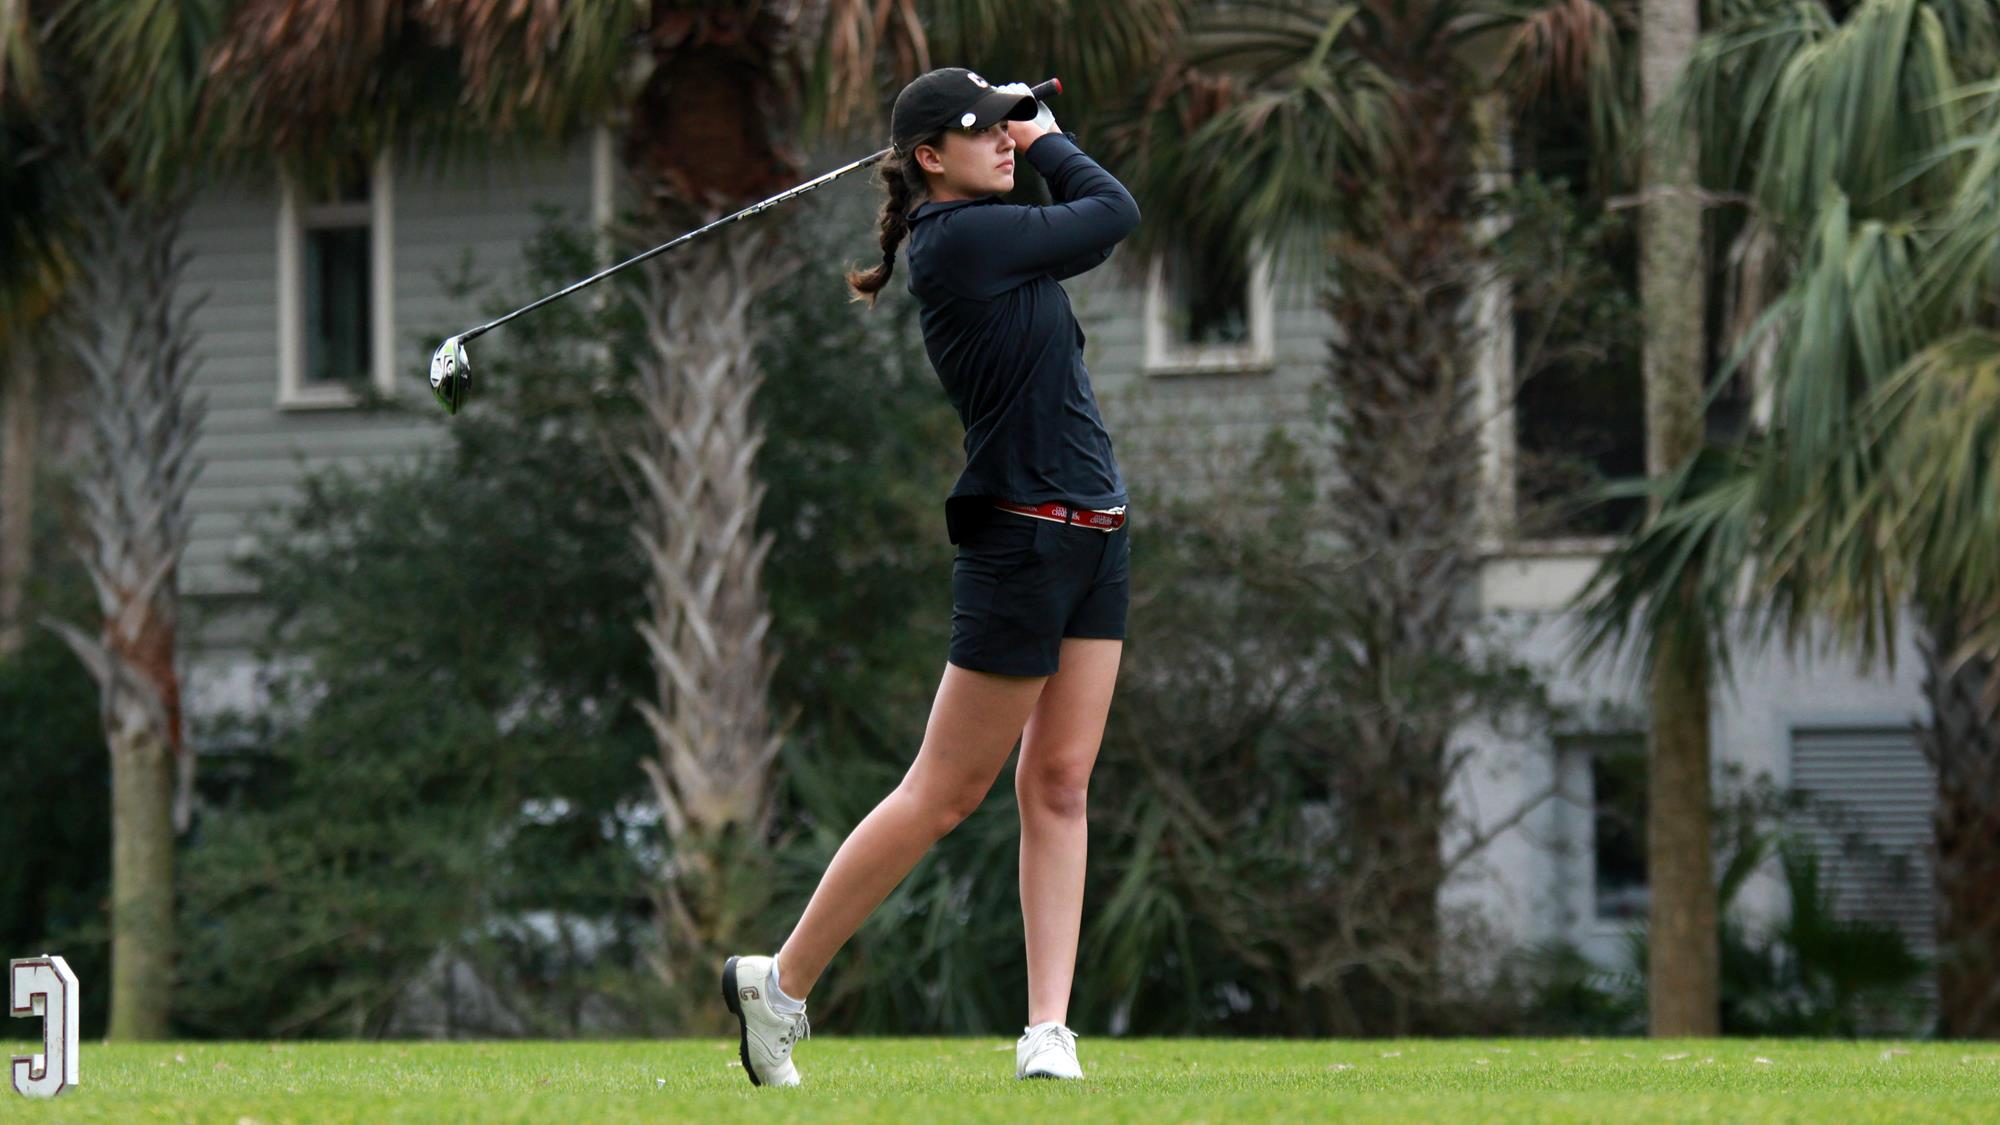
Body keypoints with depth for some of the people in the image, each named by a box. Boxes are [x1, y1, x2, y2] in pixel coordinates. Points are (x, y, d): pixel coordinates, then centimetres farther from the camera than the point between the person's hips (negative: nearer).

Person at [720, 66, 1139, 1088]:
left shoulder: (982, 233, 11)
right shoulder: (960, 238, -15)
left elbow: (1098, 226, 22)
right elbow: (1116, 214, -9)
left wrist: (1037, 141, 10)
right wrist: (1051, 144, 7)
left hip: (1093, 538, 9)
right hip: (1021, 535, -9)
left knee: (1059, 784, 3)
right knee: (945, 794, -2)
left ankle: (1047, 1033, 1)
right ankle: (781, 983, 9)